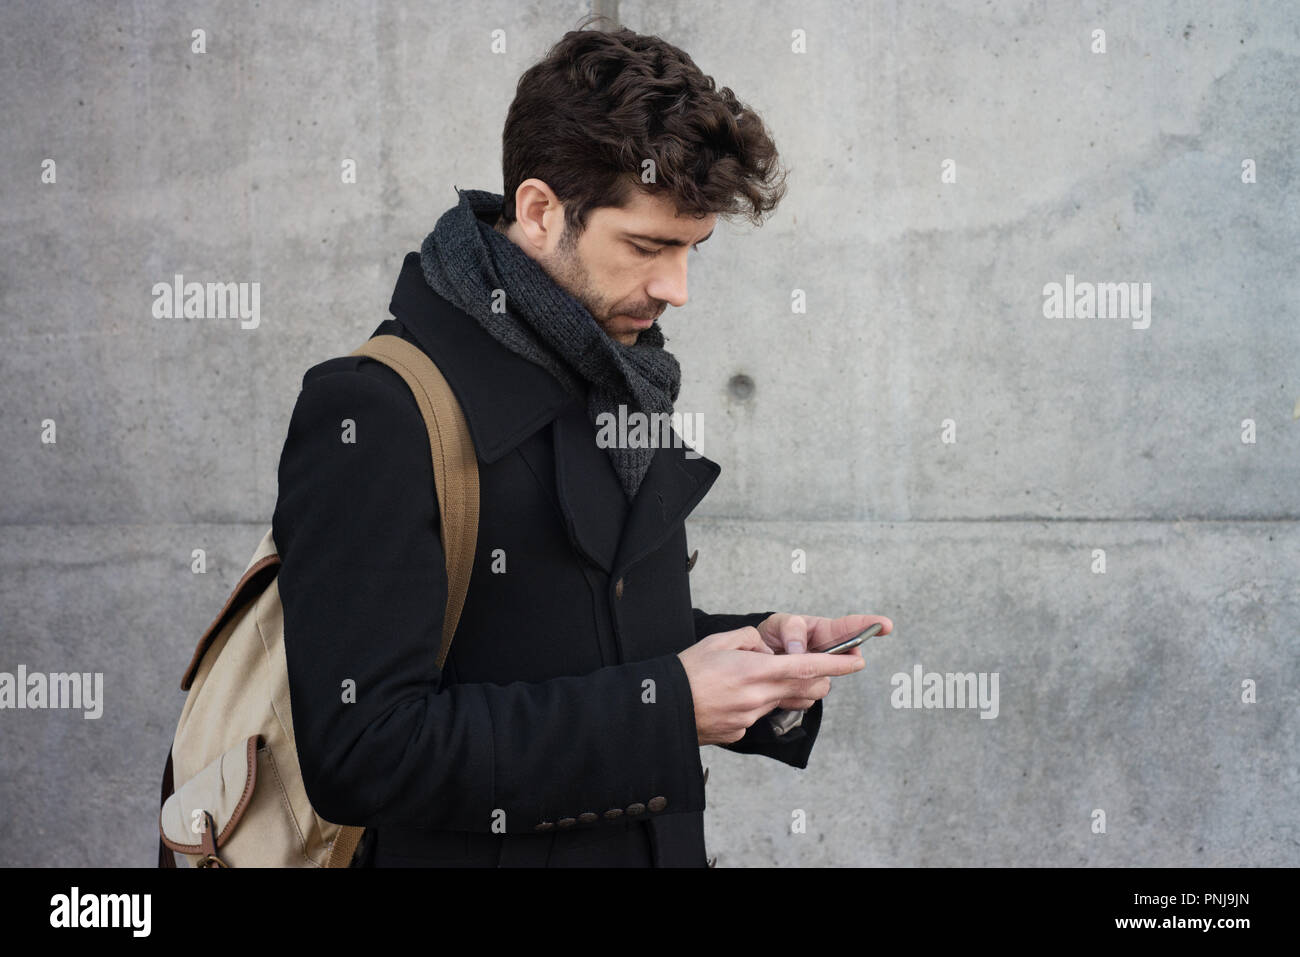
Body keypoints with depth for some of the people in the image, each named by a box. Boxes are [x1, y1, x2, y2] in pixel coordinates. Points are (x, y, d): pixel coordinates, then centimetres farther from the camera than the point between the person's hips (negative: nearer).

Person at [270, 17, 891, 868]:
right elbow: (361, 752, -27)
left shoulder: (616, 378, 5)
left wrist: (751, 653, -4)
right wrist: (664, 707, -25)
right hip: (481, 849, -7)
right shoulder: (373, 412, -20)